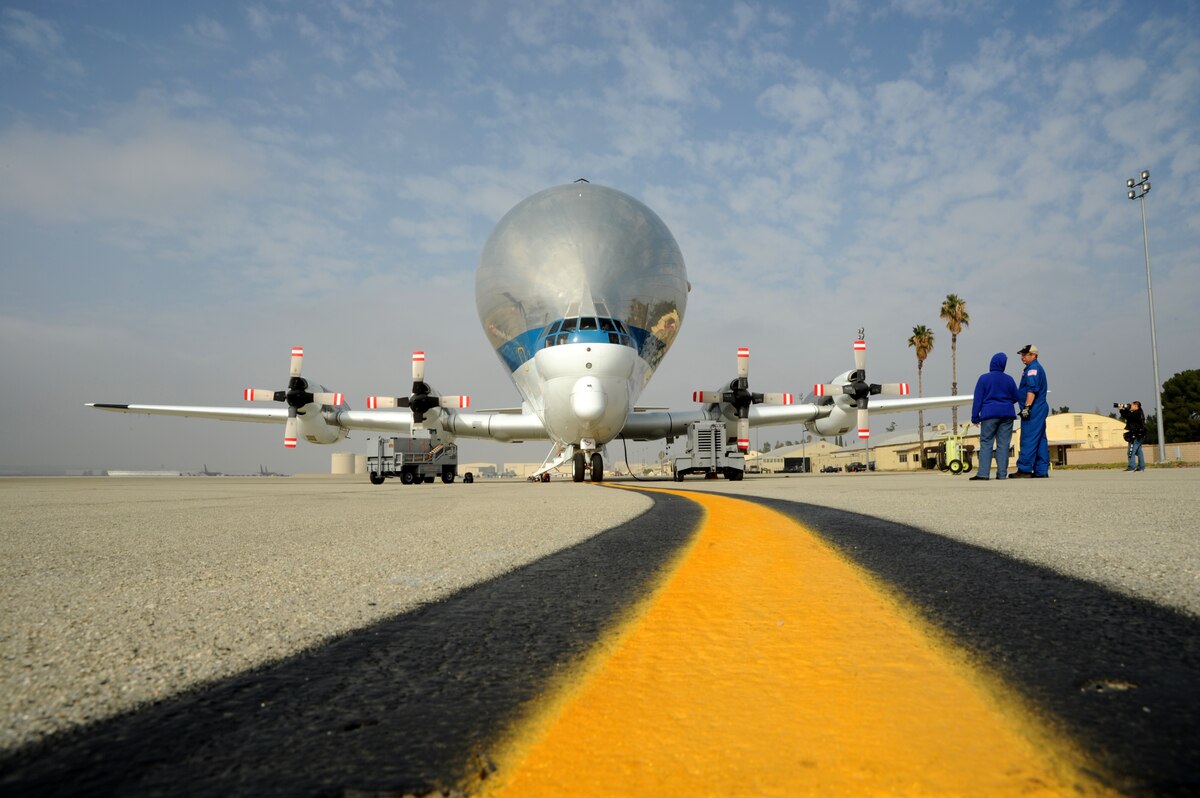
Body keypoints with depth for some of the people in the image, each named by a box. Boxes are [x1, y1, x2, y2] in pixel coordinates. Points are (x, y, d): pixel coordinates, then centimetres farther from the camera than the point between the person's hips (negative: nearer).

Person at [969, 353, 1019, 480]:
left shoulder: (984, 378, -2)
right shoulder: (1009, 379, 7)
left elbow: (978, 399, -3)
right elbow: (1016, 398, 14)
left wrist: (975, 416, 0)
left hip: (989, 414, -3)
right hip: (1007, 414, 3)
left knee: (986, 443, -3)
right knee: (1003, 444, 3)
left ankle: (983, 473, -12)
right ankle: (1002, 474, 2)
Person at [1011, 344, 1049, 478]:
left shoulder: (1033, 368, -10)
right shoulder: (1038, 368, 22)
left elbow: (1032, 390, -21)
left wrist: (1027, 407, -23)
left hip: (1033, 410, -11)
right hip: (1040, 408, 11)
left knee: (1028, 440, -10)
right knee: (1041, 441, 9)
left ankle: (1024, 469, -10)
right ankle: (1042, 471, 11)